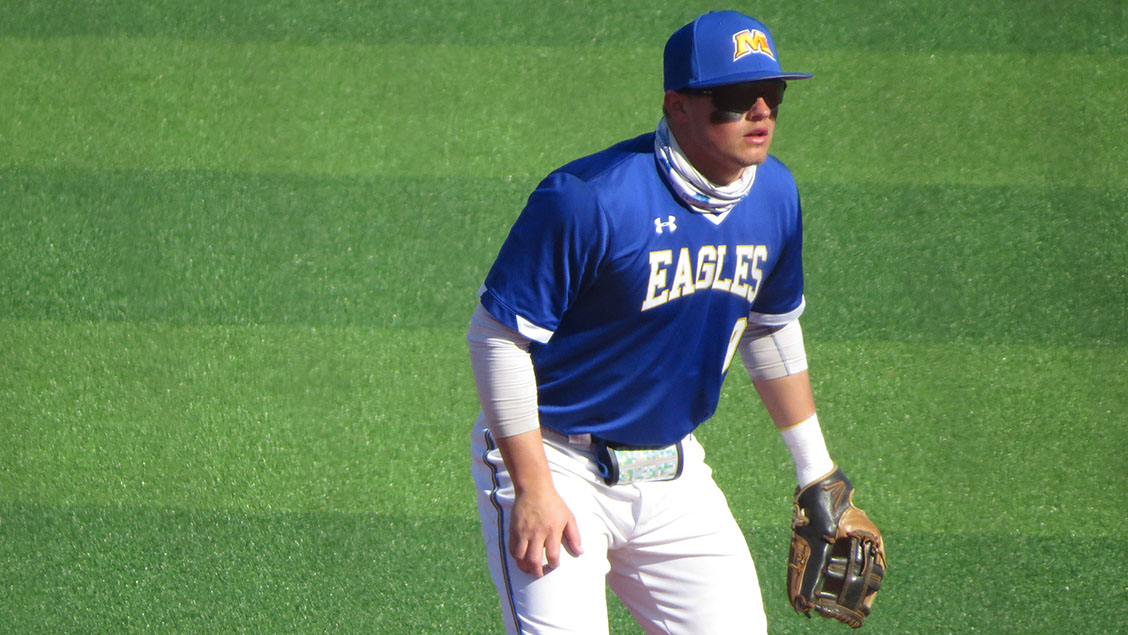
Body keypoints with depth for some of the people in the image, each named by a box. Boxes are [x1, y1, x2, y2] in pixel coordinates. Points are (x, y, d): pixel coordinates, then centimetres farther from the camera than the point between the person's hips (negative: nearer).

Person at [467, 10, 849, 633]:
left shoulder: (773, 193, 1)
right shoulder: (588, 199, -23)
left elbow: (770, 328, 17)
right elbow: (497, 337, -18)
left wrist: (815, 468, 21)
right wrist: (533, 490, -21)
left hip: (674, 473, 7)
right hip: (555, 459, -7)